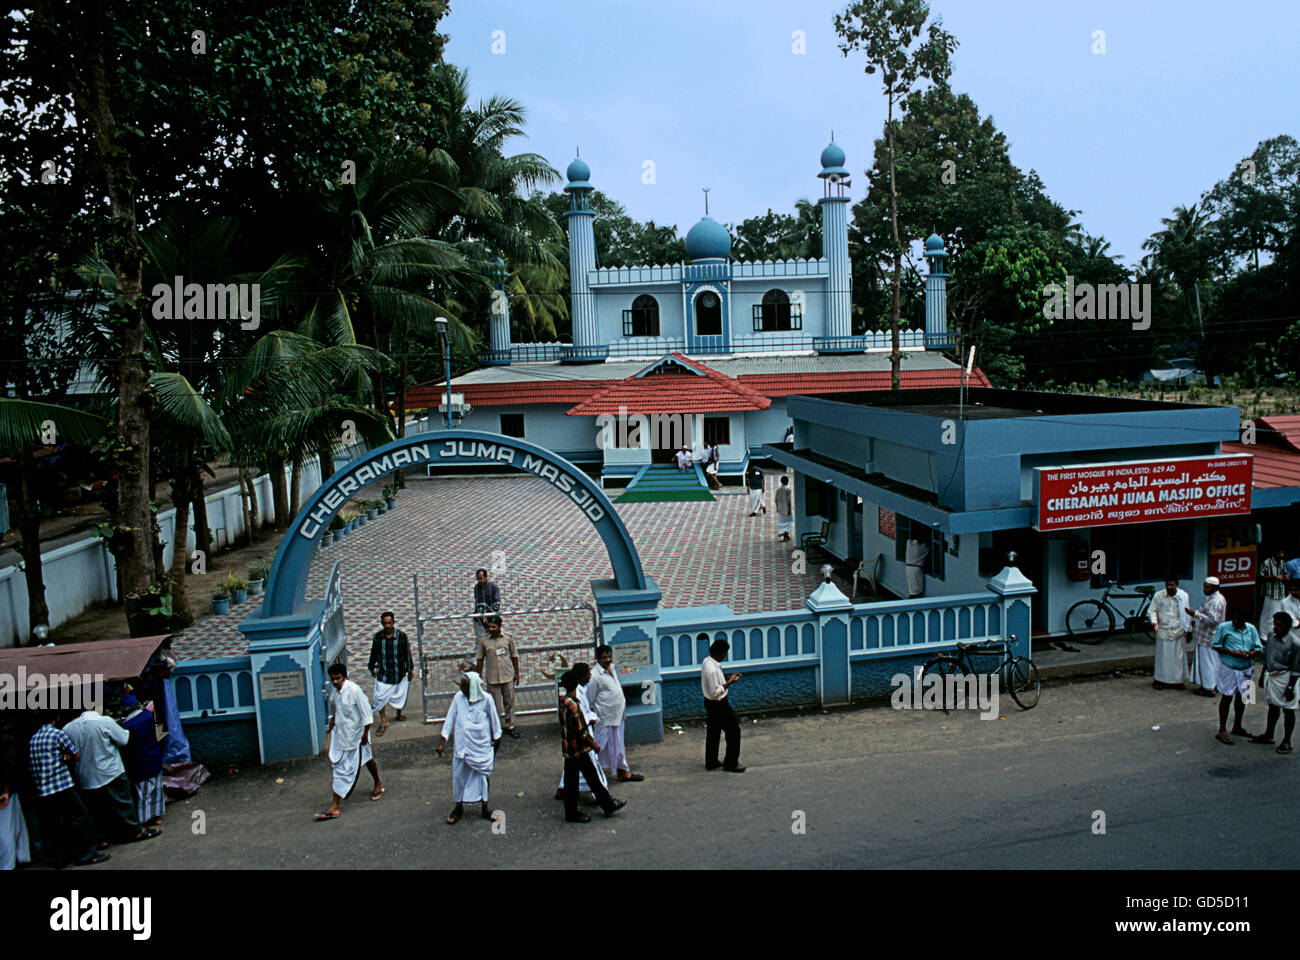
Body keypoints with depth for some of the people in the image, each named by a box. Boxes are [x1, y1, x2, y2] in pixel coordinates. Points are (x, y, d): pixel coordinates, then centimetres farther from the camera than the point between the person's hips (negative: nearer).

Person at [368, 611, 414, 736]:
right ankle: (383, 722, 16)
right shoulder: (378, 637, -6)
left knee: (398, 695, 15)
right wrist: (372, 667, 17)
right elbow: (374, 653, 8)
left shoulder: (401, 636, -11)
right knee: (380, 697, 0)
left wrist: (410, 670, 2)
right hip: (383, 673, 1)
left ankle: (399, 714, 43)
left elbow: (407, 654, -3)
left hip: (398, 672, -1)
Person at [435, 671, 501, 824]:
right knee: (459, 774, 7)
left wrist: (497, 738, 9)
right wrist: (441, 742, -1)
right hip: (462, 744, 2)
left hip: (481, 744, -2)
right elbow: (450, 719, -2)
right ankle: (458, 807, 26)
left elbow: (494, 718, 0)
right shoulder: (458, 698, -9)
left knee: (482, 774, 8)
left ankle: (484, 808, 22)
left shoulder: (486, 699, -14)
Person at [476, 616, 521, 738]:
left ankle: (510, 726, 26)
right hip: (492, 677, -1)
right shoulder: (483, 641, -6)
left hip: (508, 675, 1)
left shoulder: (508, 638, -5)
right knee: (495, 704, 6)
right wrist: (479, 676, 5)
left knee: (509, 701, 10)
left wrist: (516, 673, 7)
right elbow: (480, 659, 2)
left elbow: (514, 656, 5)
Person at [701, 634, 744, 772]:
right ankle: (731, 764, 13)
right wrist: (728, 683, -22)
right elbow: (715, 692, -27)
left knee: (713, 732, 19)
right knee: (733, 731, 4)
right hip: (718, 705, -10)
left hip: (710, 704, 10)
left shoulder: (707, 662, 2)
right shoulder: (712, 669, -29)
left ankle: (711, 762, 30)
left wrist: (727, 678, 7)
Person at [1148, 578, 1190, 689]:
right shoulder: (1158, 596, -3)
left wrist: (1188, 630, 9)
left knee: (1178, 657, 6)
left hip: (1178, 632, 1)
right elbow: (1152, 611, 1)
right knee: (1162, 656, 4)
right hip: (1163, 631, -1)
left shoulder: (1183, 596, 1)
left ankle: (1177, 681, 18)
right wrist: (1154, 623, -16)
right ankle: (1160, 680, 15)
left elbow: (1187, 613, 9)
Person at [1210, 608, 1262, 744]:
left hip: (1245, 669, 5)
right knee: (1227, 697, -1)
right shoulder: (1223, 627, -8)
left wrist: (1250, 654, -16)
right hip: (1228, 668, -5)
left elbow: (1259, 647, 6)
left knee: (1242, 697, 15)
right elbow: (1214, 645, -5)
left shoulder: (1251, 629, 4)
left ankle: (1237, 727, 33)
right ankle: (1222, 731, 6)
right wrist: (1230, 652, -19)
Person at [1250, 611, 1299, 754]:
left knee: (1288, 710, 6)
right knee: (1273, 706, 19)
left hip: (1284, 677, -6)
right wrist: (1263, 674, 18)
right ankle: (1268, 735, 32)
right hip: (1270, 675, 7)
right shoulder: (1271, 634, 0)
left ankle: (1286, 741, 17)